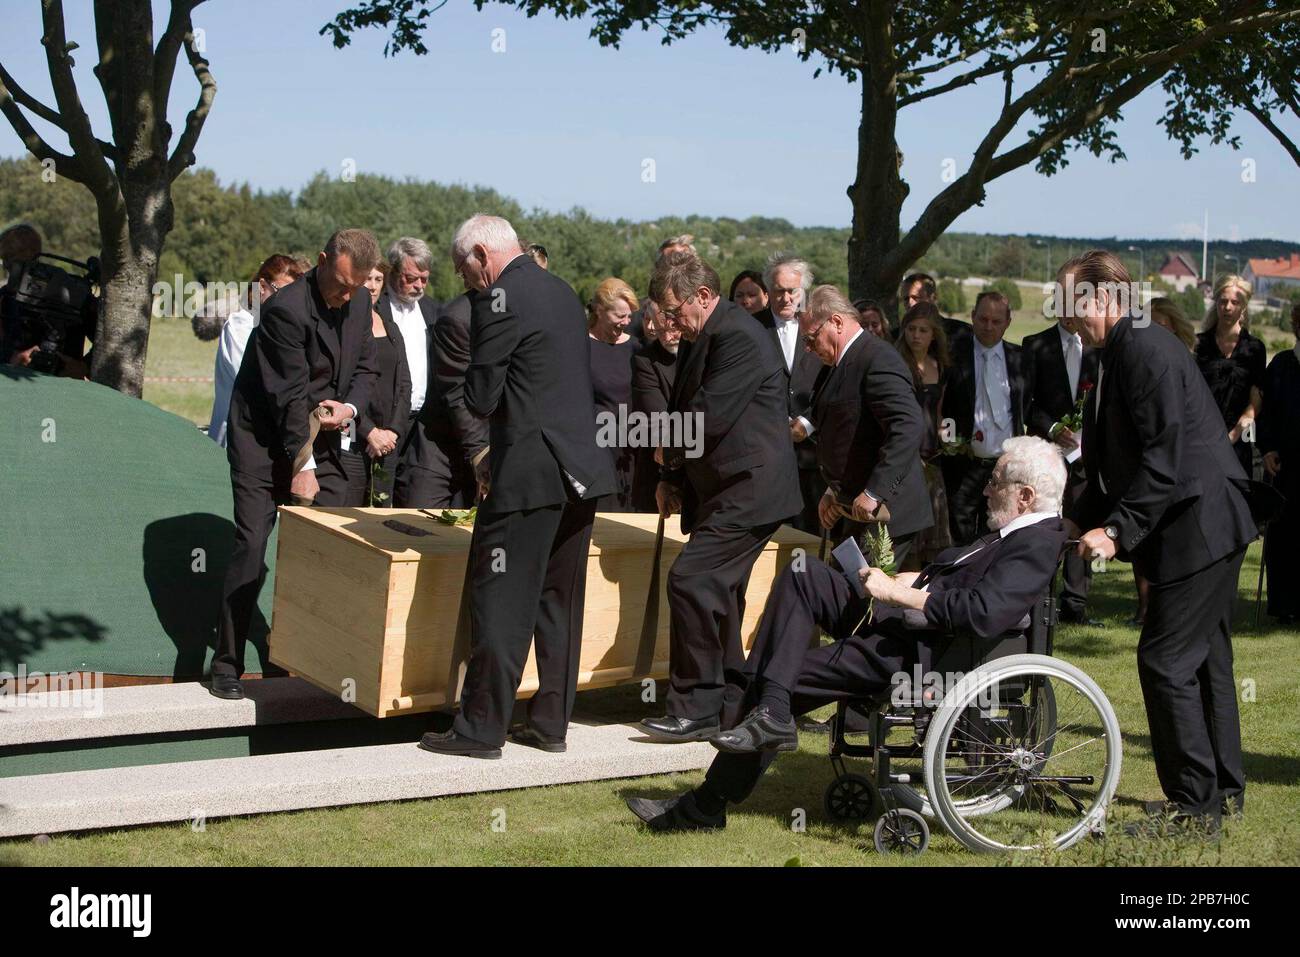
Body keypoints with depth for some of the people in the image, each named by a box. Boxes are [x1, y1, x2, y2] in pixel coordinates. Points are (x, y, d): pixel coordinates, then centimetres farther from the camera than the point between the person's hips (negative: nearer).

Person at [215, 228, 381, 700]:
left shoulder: (359, 301, 1)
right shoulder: (286, 309, -21)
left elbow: (364, 366, 13)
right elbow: (289, 396, -20)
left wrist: (350, 406, -8)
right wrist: (301, 466, -18)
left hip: (318, 438, 7)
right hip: (265, 443, -6)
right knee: (251, 547, -9)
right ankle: (226, 664, 0)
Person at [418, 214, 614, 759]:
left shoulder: (501, 300, -11)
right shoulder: (563, 292, 16)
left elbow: (481, 398, -12)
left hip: (529, 474, -9)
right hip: (580, 469, 9)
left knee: (502, 602, -3)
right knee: (559, 603, 13)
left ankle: (482, 729, 2)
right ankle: (550, 723, 18)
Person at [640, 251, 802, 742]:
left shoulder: (738, 337, -17)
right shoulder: (701, 339, 16)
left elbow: (709, 418, -22)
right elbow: (686, 409, 23)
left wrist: (666, 451, -3)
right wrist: (674, 480, 12)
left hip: (748, 490, -11)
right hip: (721, 489, 11)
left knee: (690, 581, -16)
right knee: (717, 593, 13)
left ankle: (695, 709, -10)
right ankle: (726, 704, 23)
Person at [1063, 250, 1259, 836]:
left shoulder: (1145, 349, -17)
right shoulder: (1117, 355, 15)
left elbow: (1166, 454, -24)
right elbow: (1118, 461, 19)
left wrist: (1117, 529, -24)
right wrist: (1080, 520, 11)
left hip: (1198, 524, -10)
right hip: (1202, 528, 10)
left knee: (1166, 662, -8)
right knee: (1203, 660, 17)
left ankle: (1194, 804, 1)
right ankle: (1224, 787, 29)